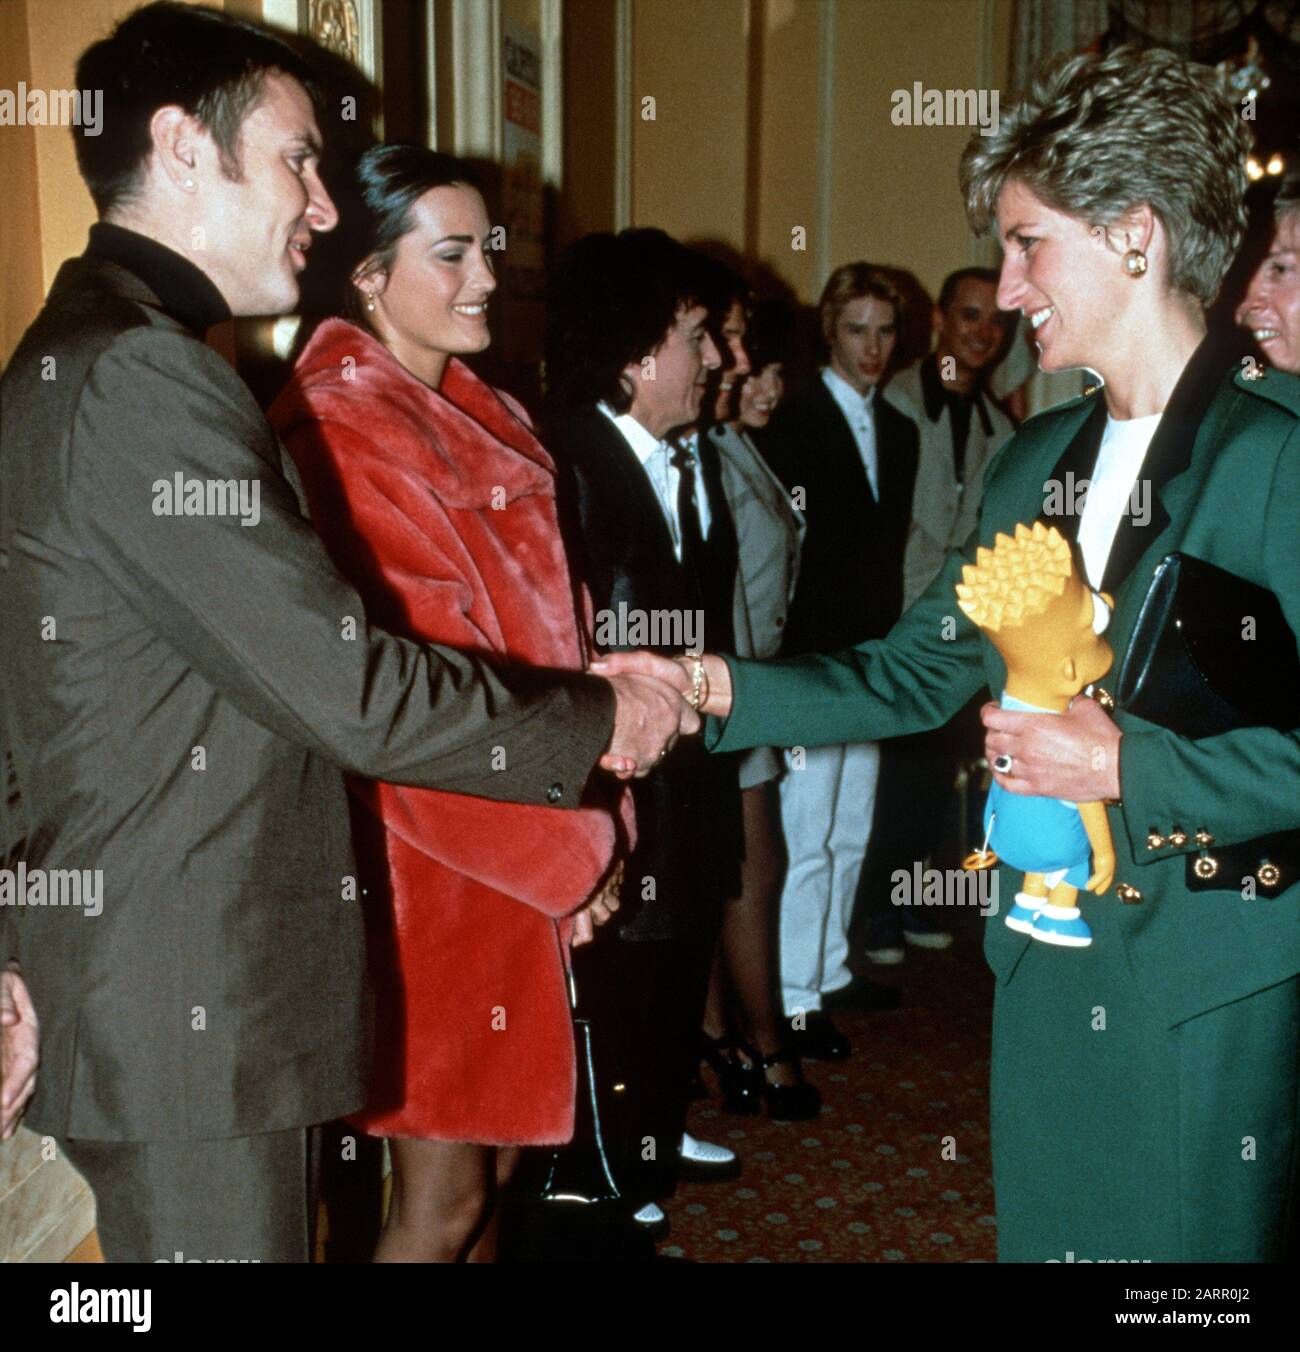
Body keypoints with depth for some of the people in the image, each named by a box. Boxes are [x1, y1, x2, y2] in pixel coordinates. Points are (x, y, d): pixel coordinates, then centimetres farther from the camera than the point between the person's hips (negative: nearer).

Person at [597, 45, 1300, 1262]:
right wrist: (719, 688, -2)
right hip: (1047, 966, 7)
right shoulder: (1033, 461, 10)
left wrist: (1128, 764, -20)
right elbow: (915, 670, 9)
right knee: (1043, 1231, 19)